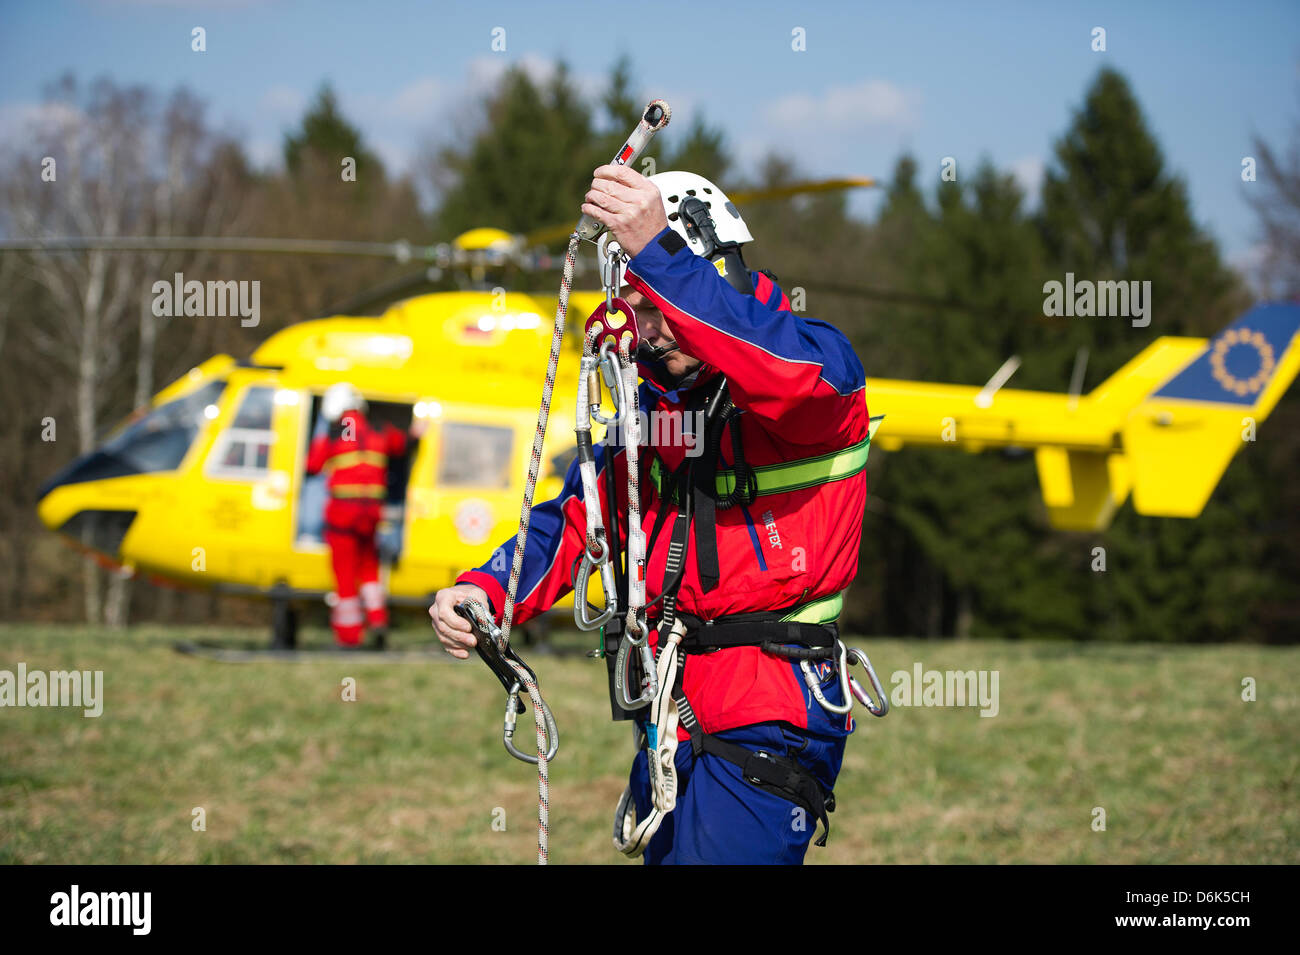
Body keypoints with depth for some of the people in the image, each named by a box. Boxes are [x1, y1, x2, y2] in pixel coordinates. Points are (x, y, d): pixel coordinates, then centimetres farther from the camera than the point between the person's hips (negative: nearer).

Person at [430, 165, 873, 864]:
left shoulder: (821, 360, -7)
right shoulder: (652, 400, 16)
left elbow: (791, 372, -32)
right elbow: (576, 519, 14)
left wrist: (656, 252, -38)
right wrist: (486, 592, -6)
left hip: (771, 718, -8)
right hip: (672, 719, 8)